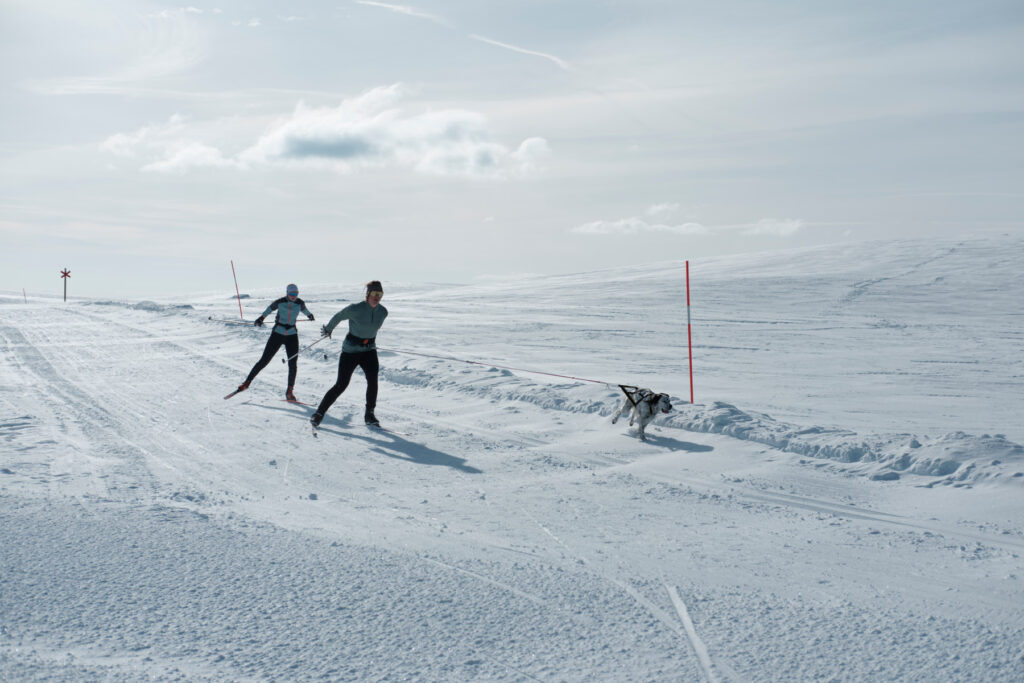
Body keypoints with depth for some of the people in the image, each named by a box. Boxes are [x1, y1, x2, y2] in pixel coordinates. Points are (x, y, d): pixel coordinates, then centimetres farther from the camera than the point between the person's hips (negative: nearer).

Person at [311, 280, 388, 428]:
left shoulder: (383, 312, -3)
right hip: (350, 350, -4)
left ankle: (369, 414, -4)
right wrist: (328, 329, 16)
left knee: (373, 379, -18)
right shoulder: (355, 309, -18)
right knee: (341, 385, -4)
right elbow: (338, 317, 0)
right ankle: (319, 413, 11)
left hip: (369, 350, 4)